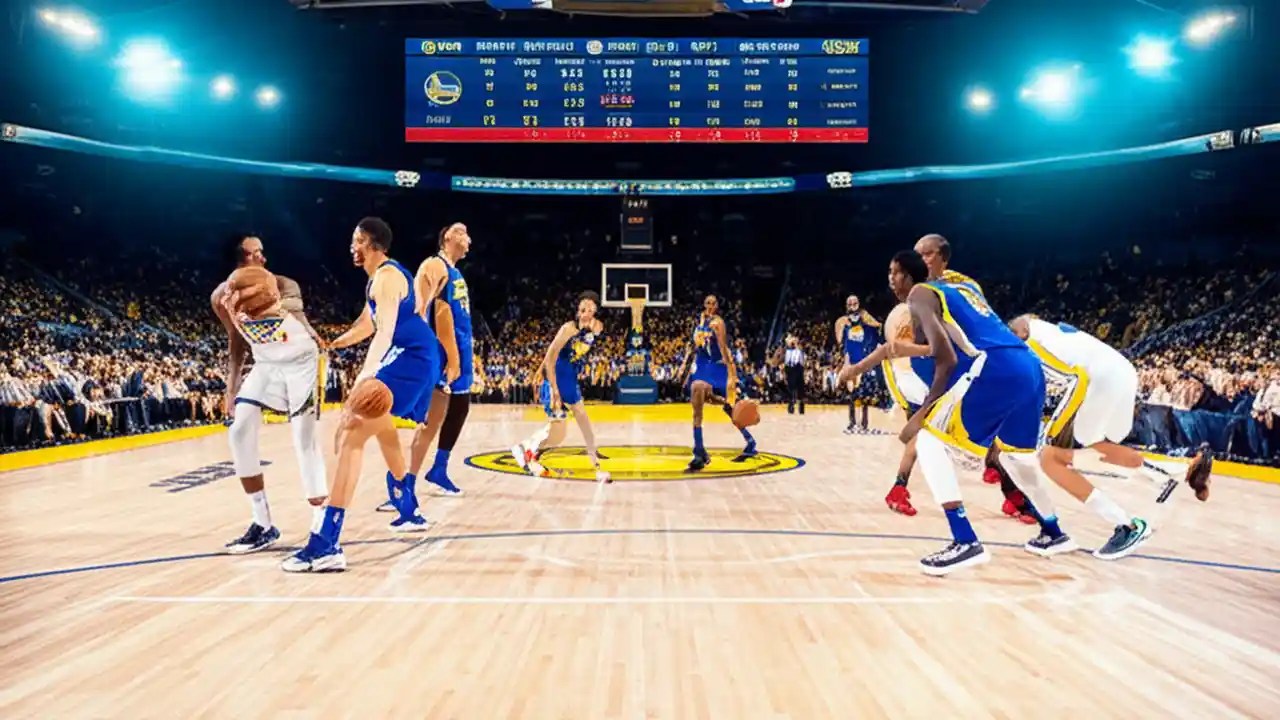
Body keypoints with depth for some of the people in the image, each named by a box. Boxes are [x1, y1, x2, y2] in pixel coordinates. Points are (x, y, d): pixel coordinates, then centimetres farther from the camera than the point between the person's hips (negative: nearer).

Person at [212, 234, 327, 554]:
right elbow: (237, 343, 7)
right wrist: (232, 388, 6)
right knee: (240, 434, -6)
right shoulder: (222, 297, -6)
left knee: (304, 440, -10)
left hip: (301, 362, -5)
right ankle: (263, 524, 4)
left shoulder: (282, 286, -21)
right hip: (266, 365, 5)